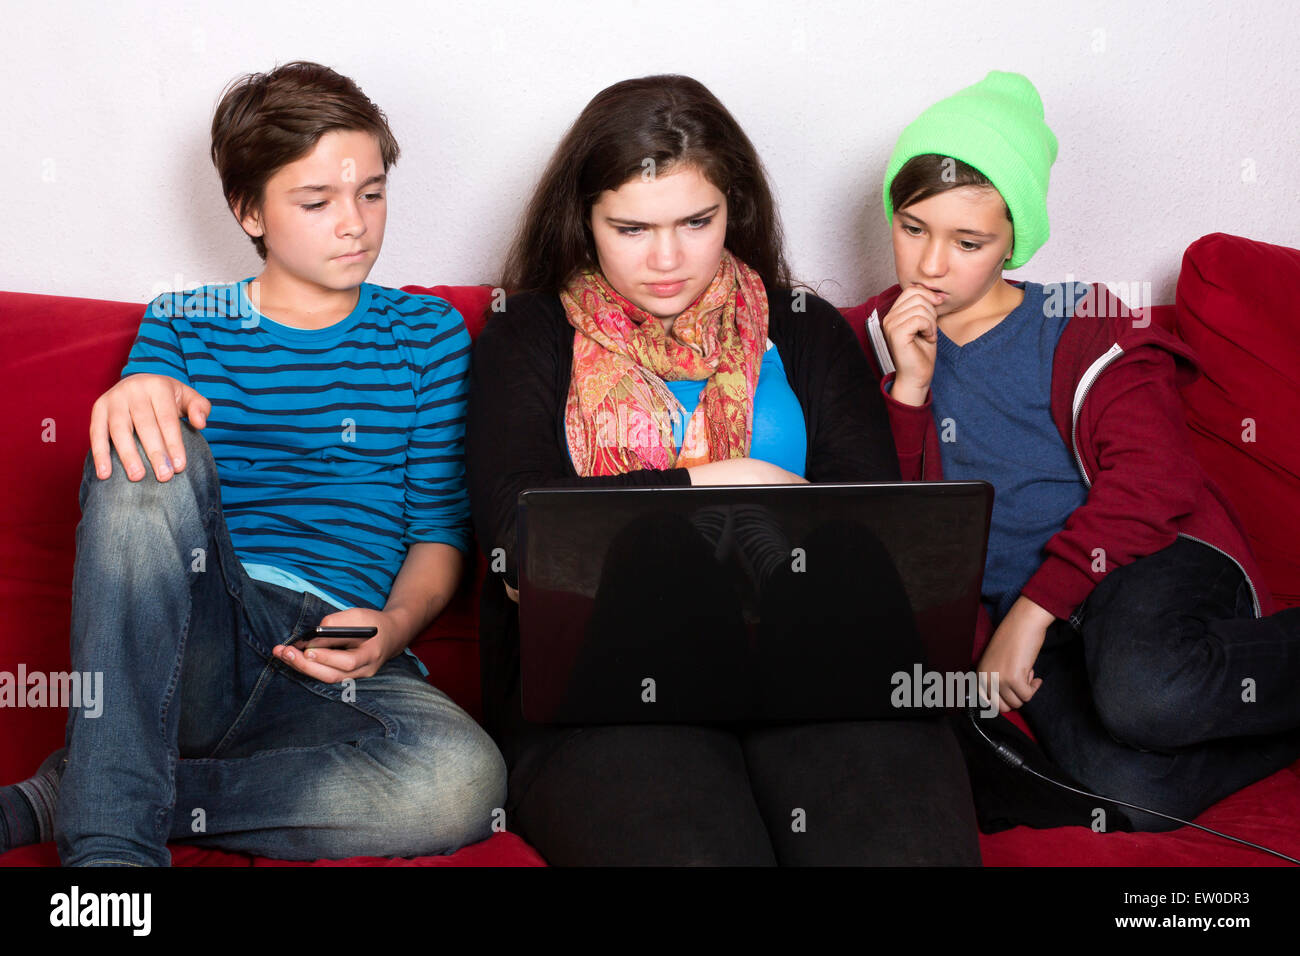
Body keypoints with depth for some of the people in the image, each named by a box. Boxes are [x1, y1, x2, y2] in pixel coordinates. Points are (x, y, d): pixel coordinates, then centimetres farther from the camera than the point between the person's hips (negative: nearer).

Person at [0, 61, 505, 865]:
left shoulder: (427, 334, 15)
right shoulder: (181, 324, 16)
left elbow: (440, 529, 12)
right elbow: (124, 500, 3)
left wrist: (393, 627, -10)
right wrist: (133, 402, -21)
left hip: (334, 658, 0)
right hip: (188, 639, 0)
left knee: (466, 779, -34)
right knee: (151, 452, -30)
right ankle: (112, 837, -32)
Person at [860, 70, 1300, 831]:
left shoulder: (1080, 328, 2)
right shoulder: (878, 339, 11)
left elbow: (1149, 480, -10)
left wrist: (1034, 609, -18)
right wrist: (909, 386, -7)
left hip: (1152, 561, -2)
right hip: (1025, 606, 2)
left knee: (1143, 691, -40)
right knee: (1133, 791, -30)